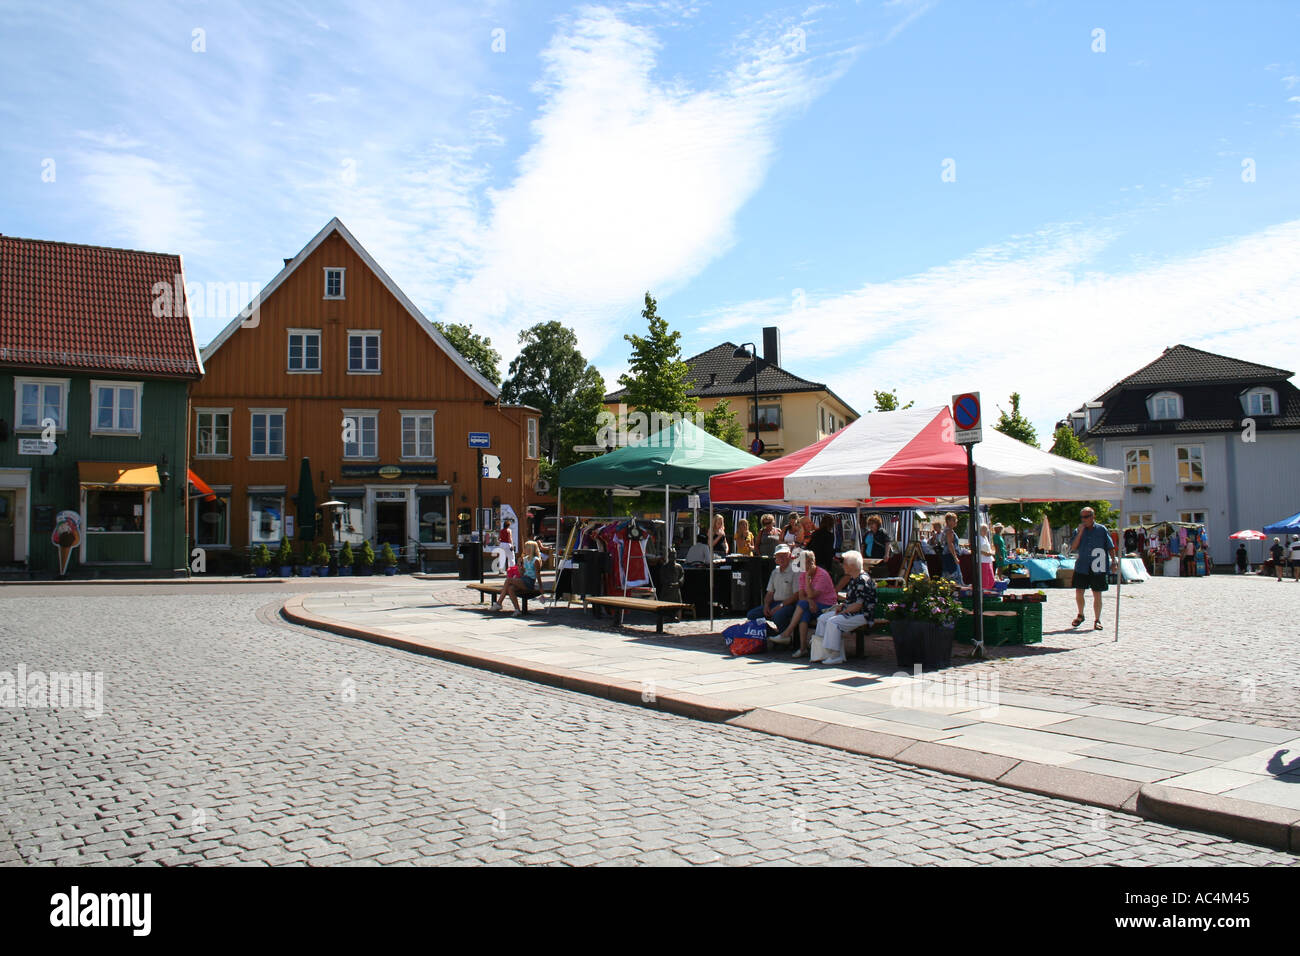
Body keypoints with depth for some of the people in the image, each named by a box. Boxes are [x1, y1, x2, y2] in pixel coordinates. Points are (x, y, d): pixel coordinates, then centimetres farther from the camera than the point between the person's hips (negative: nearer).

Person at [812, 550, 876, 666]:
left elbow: (858, 605, -22)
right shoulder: (853, 579, 14)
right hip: (851, 613, 11)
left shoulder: (863, 580, -17)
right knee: (822, 618, 2)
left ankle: (835, 656, -20)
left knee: (833, 622, -26)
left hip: (862, 615, -11)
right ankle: (826, 652, -3)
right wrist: (841, 605, 7)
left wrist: (843, 611, -15)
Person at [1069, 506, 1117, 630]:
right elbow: (1073, 548, -2)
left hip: (1098, 568, -2)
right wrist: (1080, 532, -8)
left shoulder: (1102, 529, 2)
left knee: (1097, 595, 2)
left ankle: (1097, 620, 12)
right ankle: (1080, 615, 25)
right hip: (1082, 567, 2)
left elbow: (1110, 547, 5)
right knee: (1078, 592, 3)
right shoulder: (1079, 531, 8)